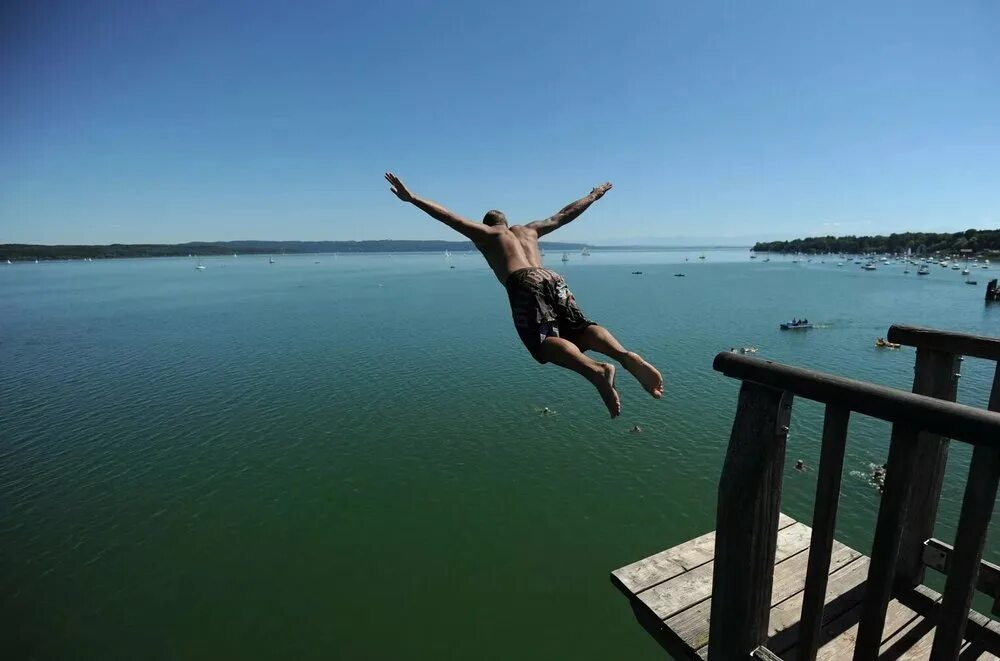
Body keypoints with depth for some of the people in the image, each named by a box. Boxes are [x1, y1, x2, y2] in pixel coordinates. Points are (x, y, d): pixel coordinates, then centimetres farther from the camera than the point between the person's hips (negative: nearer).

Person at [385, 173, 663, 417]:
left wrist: (411, 198, 19)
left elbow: (447, 215, 18)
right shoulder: (529, 229, 39)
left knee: (545, 340, -20)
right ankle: (625, 355, -32)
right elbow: (565, 214, 47)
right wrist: (593, 196, 62)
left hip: (524, 282, -5)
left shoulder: (484, 233, 27)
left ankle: (597, 370, -47)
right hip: (552, 277, 5)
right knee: (581, 329, -2)